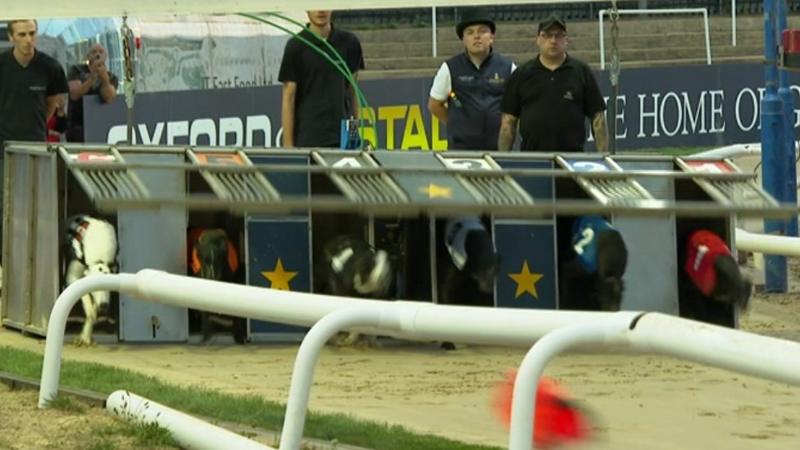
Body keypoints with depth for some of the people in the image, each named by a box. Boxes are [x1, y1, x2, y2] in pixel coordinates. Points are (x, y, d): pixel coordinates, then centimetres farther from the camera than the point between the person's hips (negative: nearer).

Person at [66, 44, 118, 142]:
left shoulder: (111, 78, 9)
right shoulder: (77, 71, 6)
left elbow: (109, 99, -11)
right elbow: (74, 95, -11)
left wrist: (105, 79, -27)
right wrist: (92, 77, -18)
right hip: (77, 126, -2)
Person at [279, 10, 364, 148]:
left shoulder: (348, 43, 6)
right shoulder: (296, 46, -3)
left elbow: (352, 90, 14)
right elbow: (288, 98, -3)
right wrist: (288, 145, -8)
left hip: (342, 137, 3)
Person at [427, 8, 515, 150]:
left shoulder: (507, 68, 4)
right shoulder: (450, 69, 3)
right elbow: (434, 105, 13)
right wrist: (459, 126, 11)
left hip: (499, 147, 1)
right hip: (462, 148, -1)